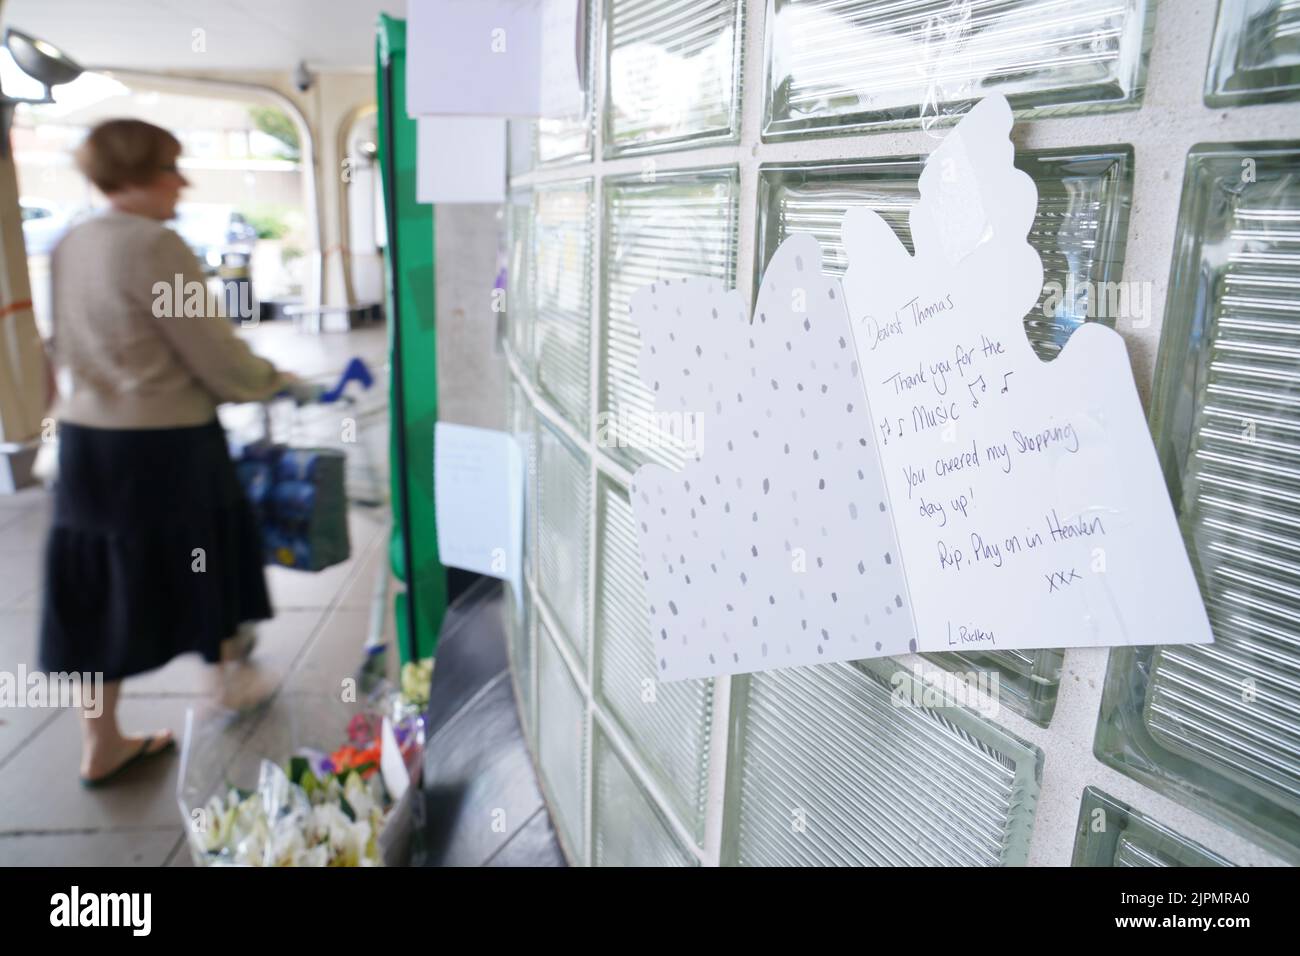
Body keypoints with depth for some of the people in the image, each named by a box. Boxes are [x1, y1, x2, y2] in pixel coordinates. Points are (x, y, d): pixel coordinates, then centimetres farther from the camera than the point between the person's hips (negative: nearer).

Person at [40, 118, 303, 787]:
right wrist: (274, 381, 2)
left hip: (84, 436, 7)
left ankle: (101, 744, 23)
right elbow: (214, 351, -15)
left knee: (101, 590, 12)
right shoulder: (155, 245, -17)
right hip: (164, 444, -7)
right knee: (206, 564, 15)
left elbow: (77, 347, 15)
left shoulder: (69, 246, 8)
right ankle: (228, 686, 36)